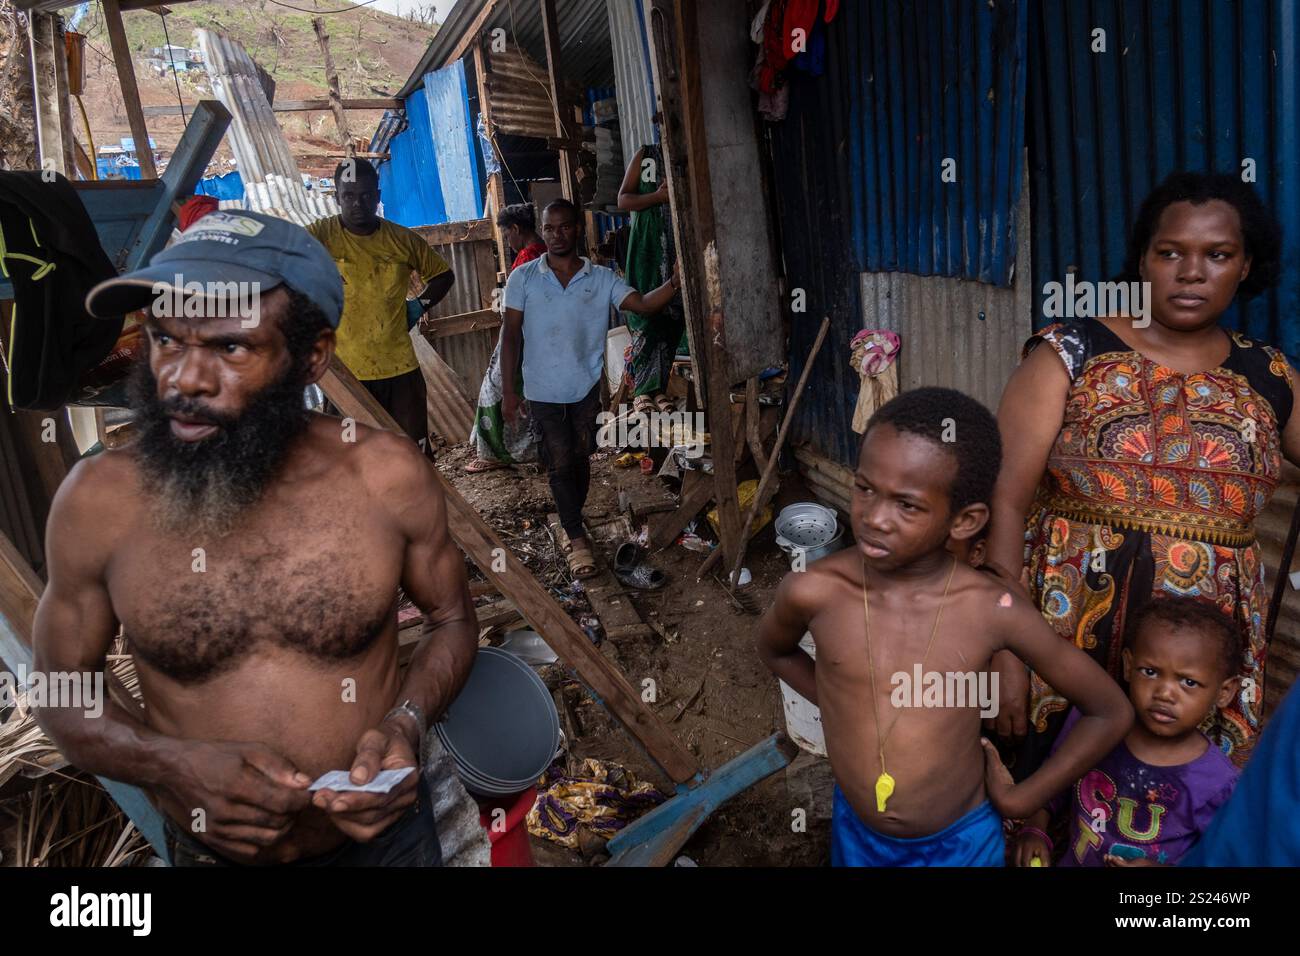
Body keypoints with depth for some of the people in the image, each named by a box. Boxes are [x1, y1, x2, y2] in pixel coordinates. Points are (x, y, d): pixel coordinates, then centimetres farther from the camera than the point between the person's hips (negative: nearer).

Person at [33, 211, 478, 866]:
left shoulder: (388, 475, -17)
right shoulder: (99, 501, -15)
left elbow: (452, 619, -2)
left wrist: (405, 725, -19)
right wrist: (174, 765, -20)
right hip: (206, 848, 1)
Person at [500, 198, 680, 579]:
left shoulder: (601, 279, -2)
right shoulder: (523, 278, -4)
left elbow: (642, 303, -13)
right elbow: (511, 334, -2)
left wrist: (674, 282, -31)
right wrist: (508, 389, -4)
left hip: (587, 387, 2)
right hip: (544, 390, -1)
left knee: (581, 459, 12)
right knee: (560, 463, 1)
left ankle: (571, 520, 33)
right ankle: (577, 537, 10)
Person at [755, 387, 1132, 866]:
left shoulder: (992, 609, -23)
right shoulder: (812, 592, -22)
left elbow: (1112, 712, -9)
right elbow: (774, 650, 2)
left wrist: (1021, 798, -6)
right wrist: (844, 709, 1)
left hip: (963, 840, 0)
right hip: (857, 833, 1)